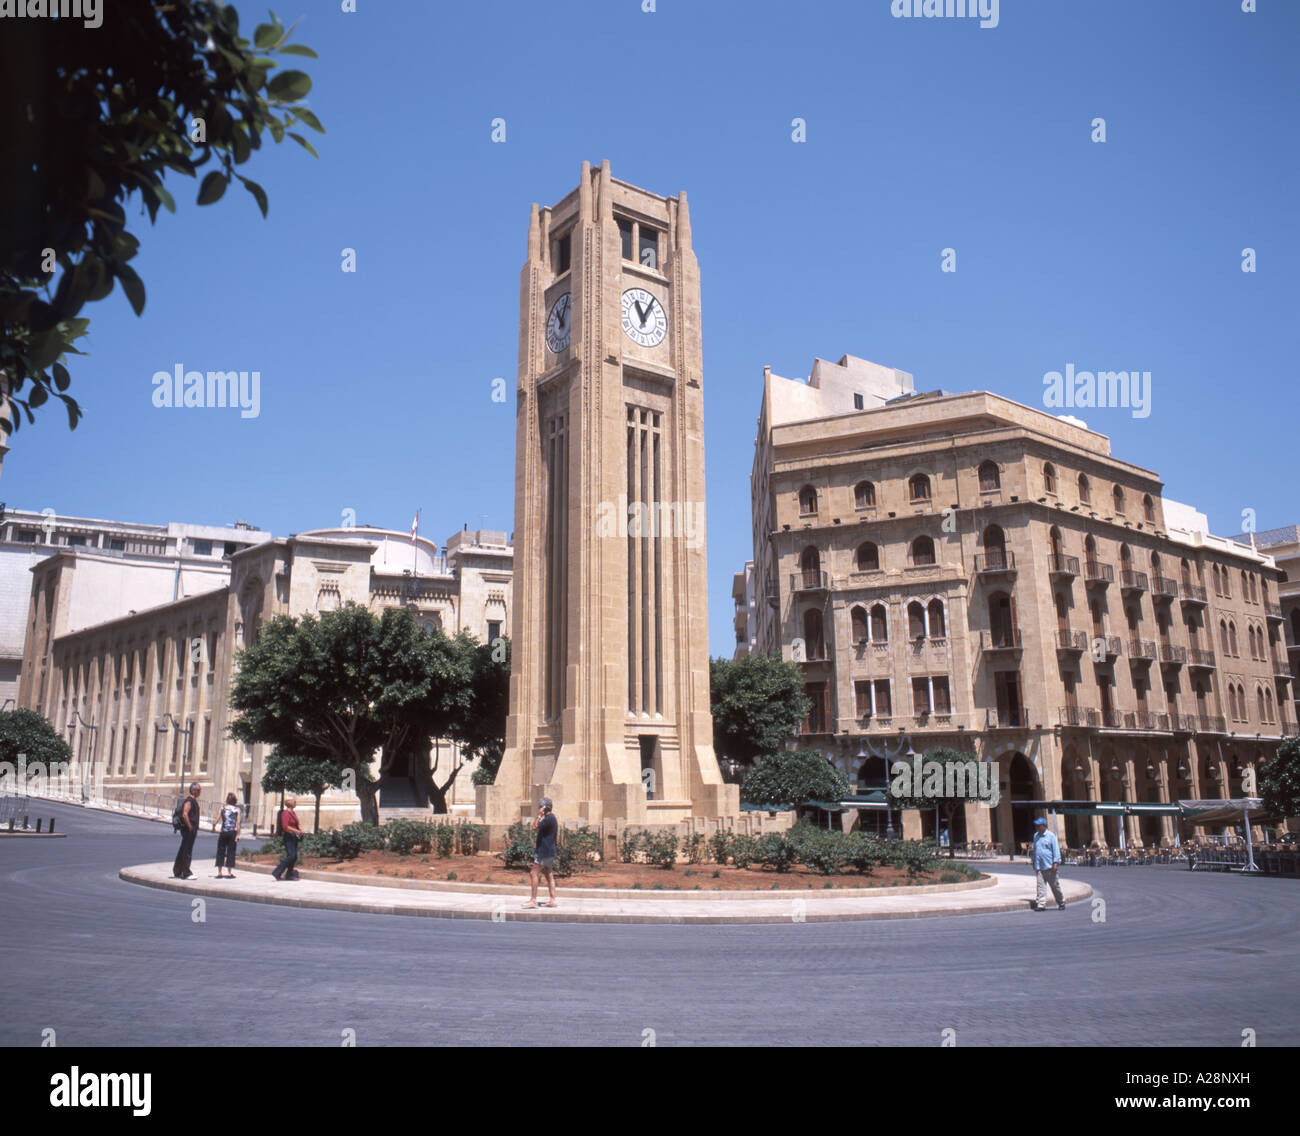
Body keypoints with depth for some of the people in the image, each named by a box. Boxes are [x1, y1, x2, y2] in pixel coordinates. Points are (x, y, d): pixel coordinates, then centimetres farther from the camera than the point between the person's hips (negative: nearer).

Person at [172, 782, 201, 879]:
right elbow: (184, 815, -24)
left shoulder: (194, 801, 17)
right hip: (188, 830, -10)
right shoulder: (189, 801, -14)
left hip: (192, 830, 10)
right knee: (187, 851, -7)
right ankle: (186, 873, -5)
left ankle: (177, 872, 24)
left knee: (183, 851, 16)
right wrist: (190, 827, -20)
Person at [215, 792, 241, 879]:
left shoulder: (222, 808, 1)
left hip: (223, 832, 1)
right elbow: (238, 822, -6)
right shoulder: (237, 809, -2)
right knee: (230, 852, 5)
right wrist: (237, 835, -4)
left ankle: (219, 873, 11)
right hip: (232, 832, -1)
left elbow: (218, 819, -5)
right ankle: (230, 873, 6)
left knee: (220, 852, 10)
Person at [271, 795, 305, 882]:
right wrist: (297, 831, -20)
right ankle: (277, 873, -9)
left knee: (294, 857, 7)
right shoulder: (285, 813, -12)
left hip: (294, 838, 9)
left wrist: (299, 830, 9)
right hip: (289, 837, -9)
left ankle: (289, 875, 14)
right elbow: (285, 827, -21)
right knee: (291, 856, -15)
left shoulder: (293, 813, 16)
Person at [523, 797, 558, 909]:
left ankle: (533, 900, -10)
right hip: (549, 851, 10)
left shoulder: (549, 818, -16)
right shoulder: (552, 817, 16)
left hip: (544, 852, -10)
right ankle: (553, 900, 10)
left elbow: (535, 828, -18)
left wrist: (538, 815, -13)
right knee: (549, 875, 10)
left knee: (533, 873, -9)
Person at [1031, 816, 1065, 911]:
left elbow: (1056, 849, -6)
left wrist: (1056, 863, -14)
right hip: (1039, 866, 4)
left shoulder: (1051, 835, -4)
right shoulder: (1036, 836, 14)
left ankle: (1061, 903, 20)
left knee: (1054, 885, 5)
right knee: (1041, 885, -3)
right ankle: (1040, 904, -6)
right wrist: (1034, 862, 22)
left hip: (1049, 866, -4)